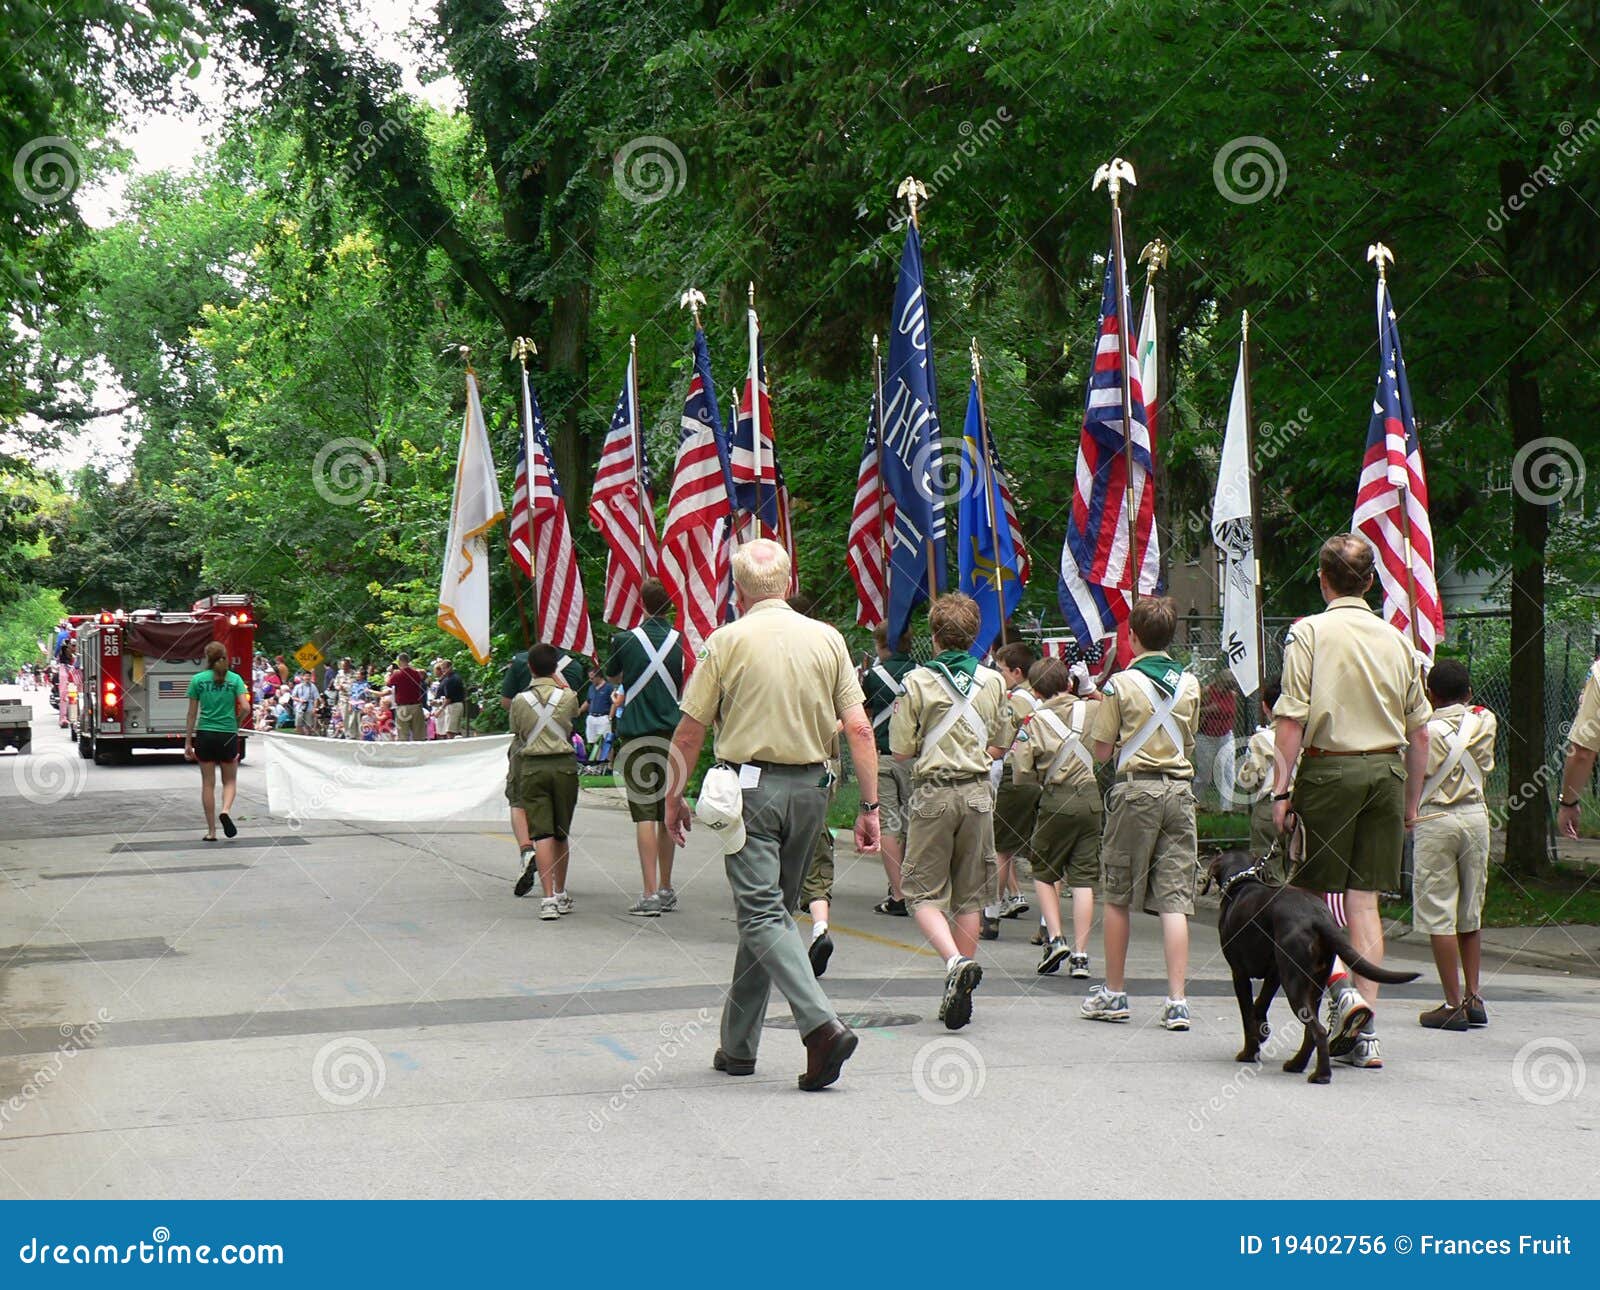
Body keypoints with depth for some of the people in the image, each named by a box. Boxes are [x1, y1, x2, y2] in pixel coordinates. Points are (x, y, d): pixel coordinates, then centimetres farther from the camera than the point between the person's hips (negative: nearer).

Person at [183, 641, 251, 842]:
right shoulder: (235, 679, -1)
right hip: (228, 735, 0)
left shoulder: (198, 680, 0)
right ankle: (225, 810, -16)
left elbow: (192, 714, 1)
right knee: (230, 780, 14)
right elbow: (245, 708, -10)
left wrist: (188, 743, 6)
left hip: (205, 735, 0)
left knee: (208, 783, 7)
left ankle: (211, 831, 8)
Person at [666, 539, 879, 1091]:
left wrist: (674, 798, 10)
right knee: (773, 909, 15)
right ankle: (738, 1045, 21)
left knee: (762, 913, -6)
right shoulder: (827, 639, 4)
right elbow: (859, 727, 0)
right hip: (810, 787, 5)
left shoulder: (727, 641, -5)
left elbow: (689, 733, -2)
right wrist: (870, 805, 4)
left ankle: (822, 1024, -25)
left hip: (750, 785, -5)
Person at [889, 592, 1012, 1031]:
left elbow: (901, 750, -6)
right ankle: (960, 993, 13)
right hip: (978, 792, 3)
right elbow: (1000, 746, 12)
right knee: (969, 895, 10)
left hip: (934, 793, -3)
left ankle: (955, 962, -21)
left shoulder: (917, 682, -7)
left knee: (923, 892, 3)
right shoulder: (993, 681, 4)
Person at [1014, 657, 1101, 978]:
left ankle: (1055, 938, 2)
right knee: (1084, 879, 4)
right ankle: (1080, 955, 2)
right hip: (1093, 798, 2)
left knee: (1044, 873, 16)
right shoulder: (1093, 710, 2)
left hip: (1057, 801, -2)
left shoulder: (1035, 721, -3)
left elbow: (1023, 773, -6)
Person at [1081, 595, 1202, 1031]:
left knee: (1118, 896, 9)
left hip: (1136, 790, -3)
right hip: (1179, 790, 3)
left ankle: (1114, 994, 16)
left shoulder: (1121, 684, -5)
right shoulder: (1190, 684, 7)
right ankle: (1177, 1001, -7)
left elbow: (1102, 751, -3)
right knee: (1174, 900, 0)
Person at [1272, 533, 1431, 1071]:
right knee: (1364, 899, 6)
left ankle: (1341, 988, -14)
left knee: (1317, 891, 7)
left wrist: (1282, 788, -7)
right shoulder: (1396, 639, 11)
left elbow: (1292, 719, -10)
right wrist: (1411, 800, 21)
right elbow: (1419, 732, 13)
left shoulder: (1309, 633, -3)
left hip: (1330, 769, -4)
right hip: (1387, 770, 4)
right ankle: (1365, 1033, 4)